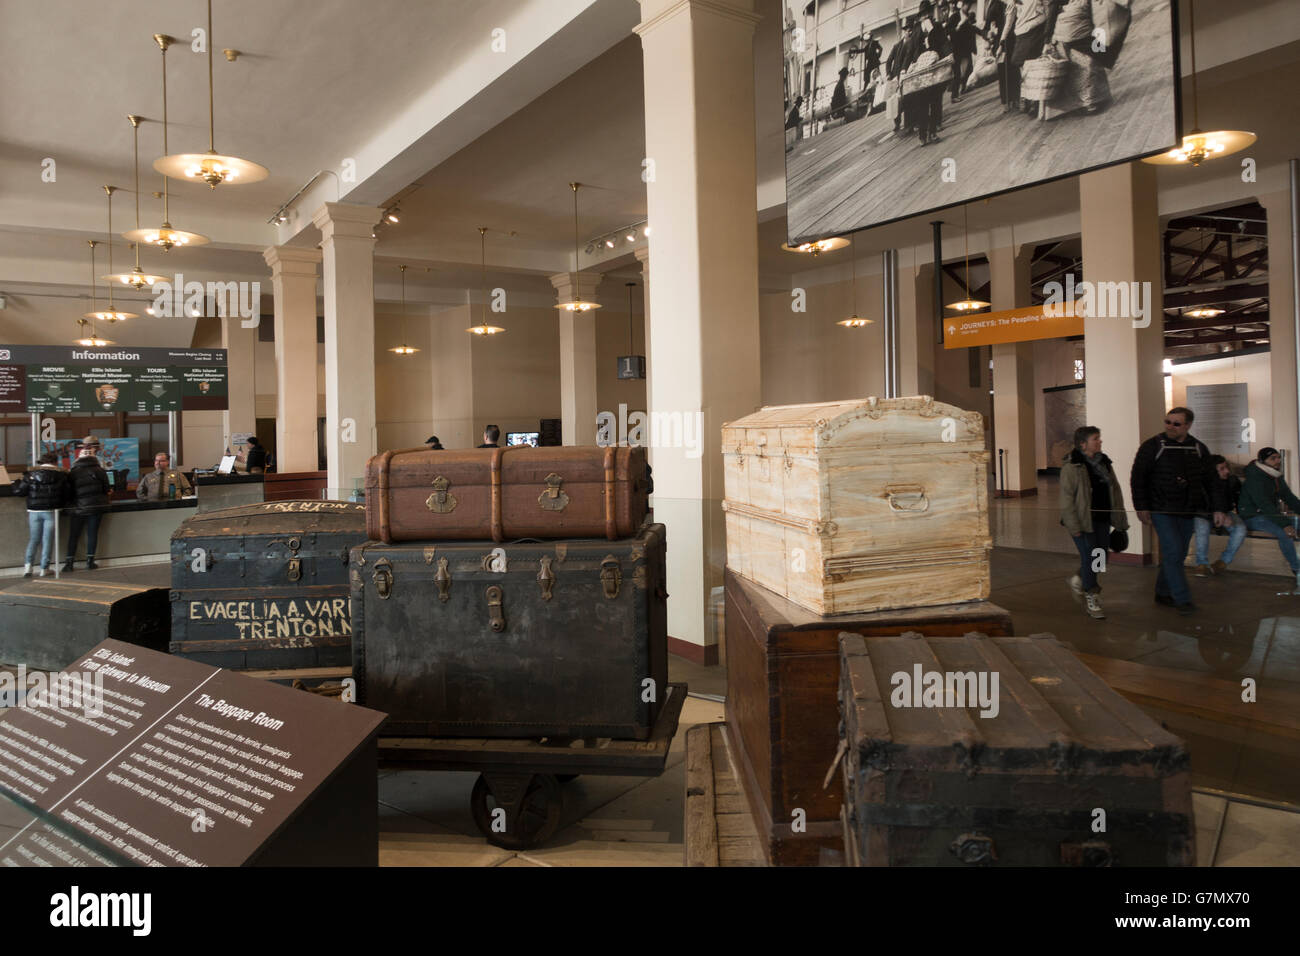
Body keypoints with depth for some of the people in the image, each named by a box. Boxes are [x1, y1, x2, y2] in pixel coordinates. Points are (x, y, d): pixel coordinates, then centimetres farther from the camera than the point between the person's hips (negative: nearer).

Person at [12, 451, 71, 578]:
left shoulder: (31, 474, 0)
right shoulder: (62, 475, -3)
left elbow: (19, 491, 1)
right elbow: (68, 495, -3)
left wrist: (17, 482, 21)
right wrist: (61, 504, 16)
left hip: (34, 511, 2)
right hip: (52, 511, -2)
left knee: (33, 539, 14)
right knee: (48, 540, 4)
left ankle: (28, 565, 2)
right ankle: (44, 569, 5)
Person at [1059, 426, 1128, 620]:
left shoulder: (1104, 463, 11)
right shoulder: (1071, 467, -11)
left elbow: (1115, 492, 16)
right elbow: (1067, 497, -14)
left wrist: (1120, 520, 13)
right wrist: (1073, 526, -18)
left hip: (1102, 520, 7)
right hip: (1083, 522, -7)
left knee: (1102, 556, 11)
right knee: (1089, 557, -5)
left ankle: (1080, 580, 37)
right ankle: (1091, 599, 7)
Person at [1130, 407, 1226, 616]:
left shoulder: (1199, 449, 8)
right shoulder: (1152, 446, -5)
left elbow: (1211, 481, 13)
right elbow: (1137, 478, -5)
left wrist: (1217, 508, 7)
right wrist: (1141, 507, -11)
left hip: (1188, 512, 5)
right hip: (1162, 510, -5)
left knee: (1178, 554, 9)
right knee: (1172, 551, -12)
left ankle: (1163, 593, 23)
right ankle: (1182, 599, -7)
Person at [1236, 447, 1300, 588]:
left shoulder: (1277, 477, 11)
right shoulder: (1254, 478, -17)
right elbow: (1264, 505, -26)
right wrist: (1285, 524, -32)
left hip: (1273, 514, 9)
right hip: (1253, 517, -9)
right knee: (1284, 533, -32)